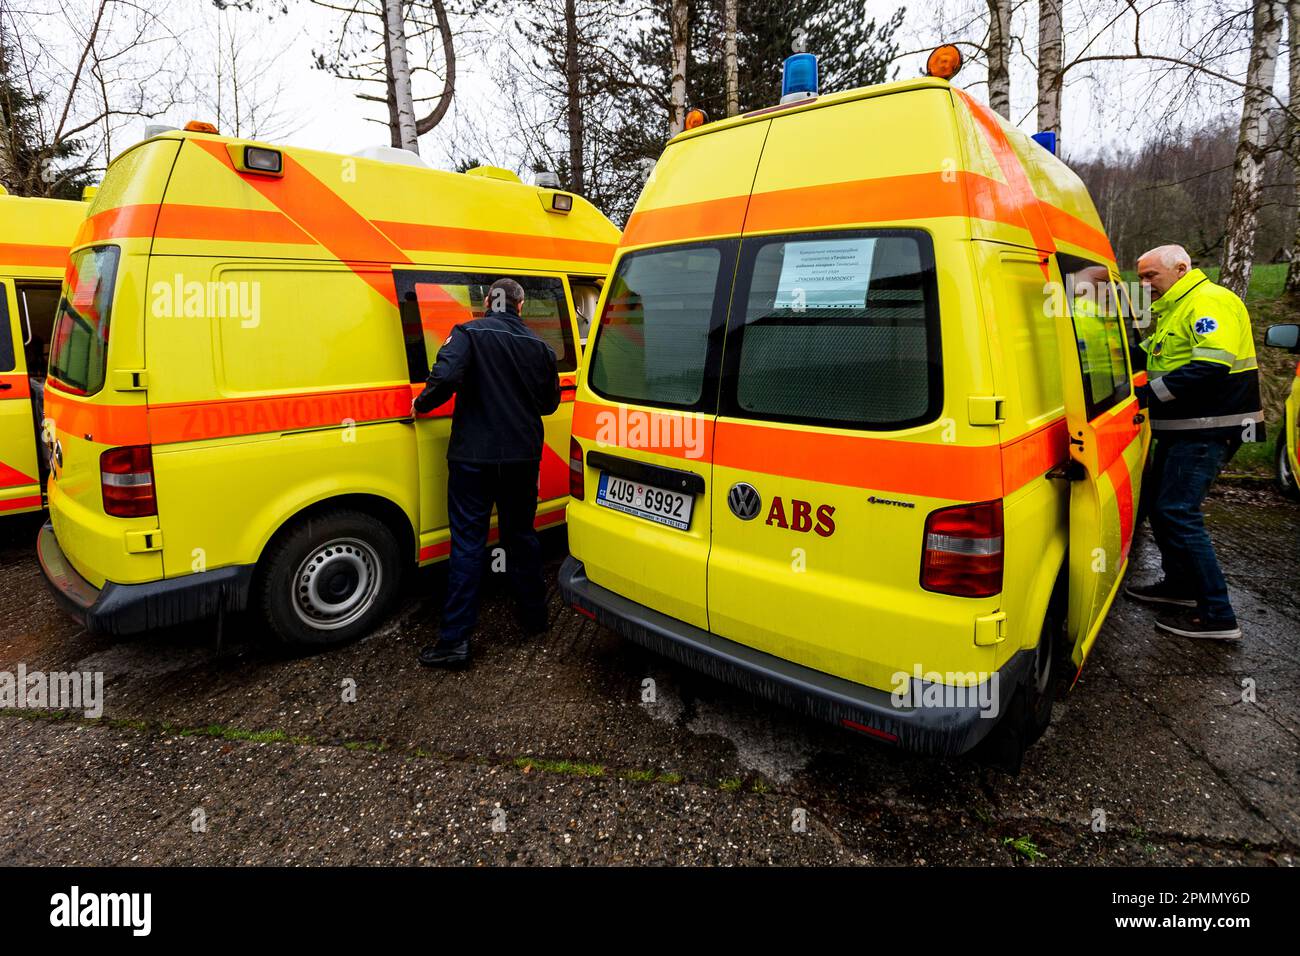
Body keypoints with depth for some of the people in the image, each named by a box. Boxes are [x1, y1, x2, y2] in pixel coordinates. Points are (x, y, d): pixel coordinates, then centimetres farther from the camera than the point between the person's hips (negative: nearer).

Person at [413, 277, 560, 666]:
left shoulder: (467, 333, -7)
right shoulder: (538, 345, 5)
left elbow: (445, 377, -23)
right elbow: (549, 403, 12)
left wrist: (421, 404, -5)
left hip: (473, 458, -3)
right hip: (522, 457, 4)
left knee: (467, 544, 0)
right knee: (521, 536, 18)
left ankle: (455, 638, 1)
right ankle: (533, 615, 29)